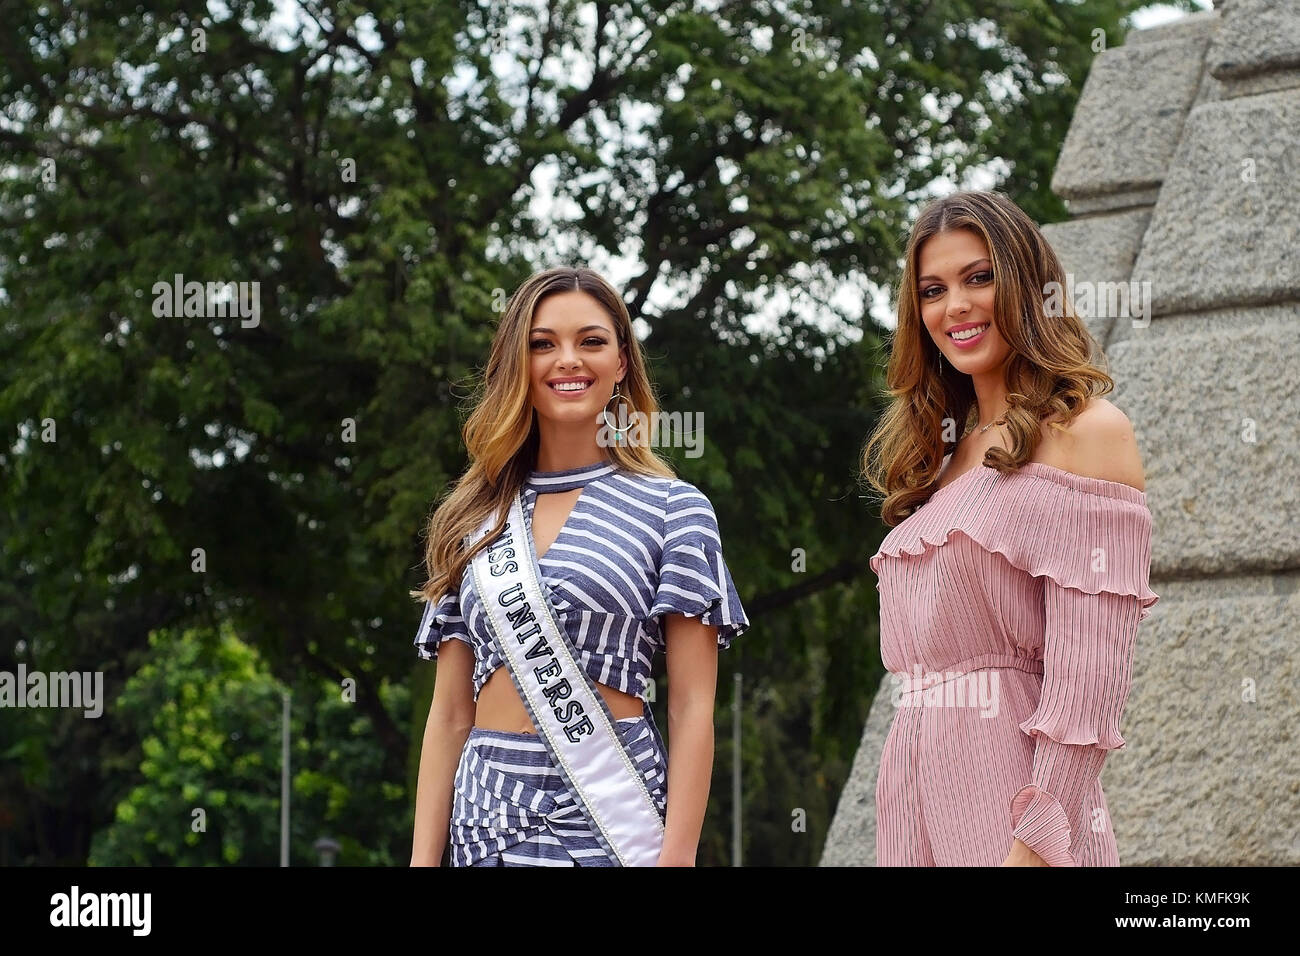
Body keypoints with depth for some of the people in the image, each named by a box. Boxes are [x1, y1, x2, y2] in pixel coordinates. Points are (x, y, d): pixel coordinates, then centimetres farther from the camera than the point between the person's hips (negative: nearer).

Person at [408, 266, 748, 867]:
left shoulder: (672, 510, 0)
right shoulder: (475, 519, 10)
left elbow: (691, 709, -6)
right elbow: (450, 715, 9)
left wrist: (676, 857, -15)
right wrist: (423, 858, 2)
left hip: (612, 816, -3)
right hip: (489, 818, 3)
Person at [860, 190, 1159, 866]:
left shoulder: (1087, 430, -5)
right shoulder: (945, 451, 16)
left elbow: (1089, 668, -14)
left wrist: (1037, 839, -21)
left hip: (1009, 785, -7)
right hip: (915, 789, 7)